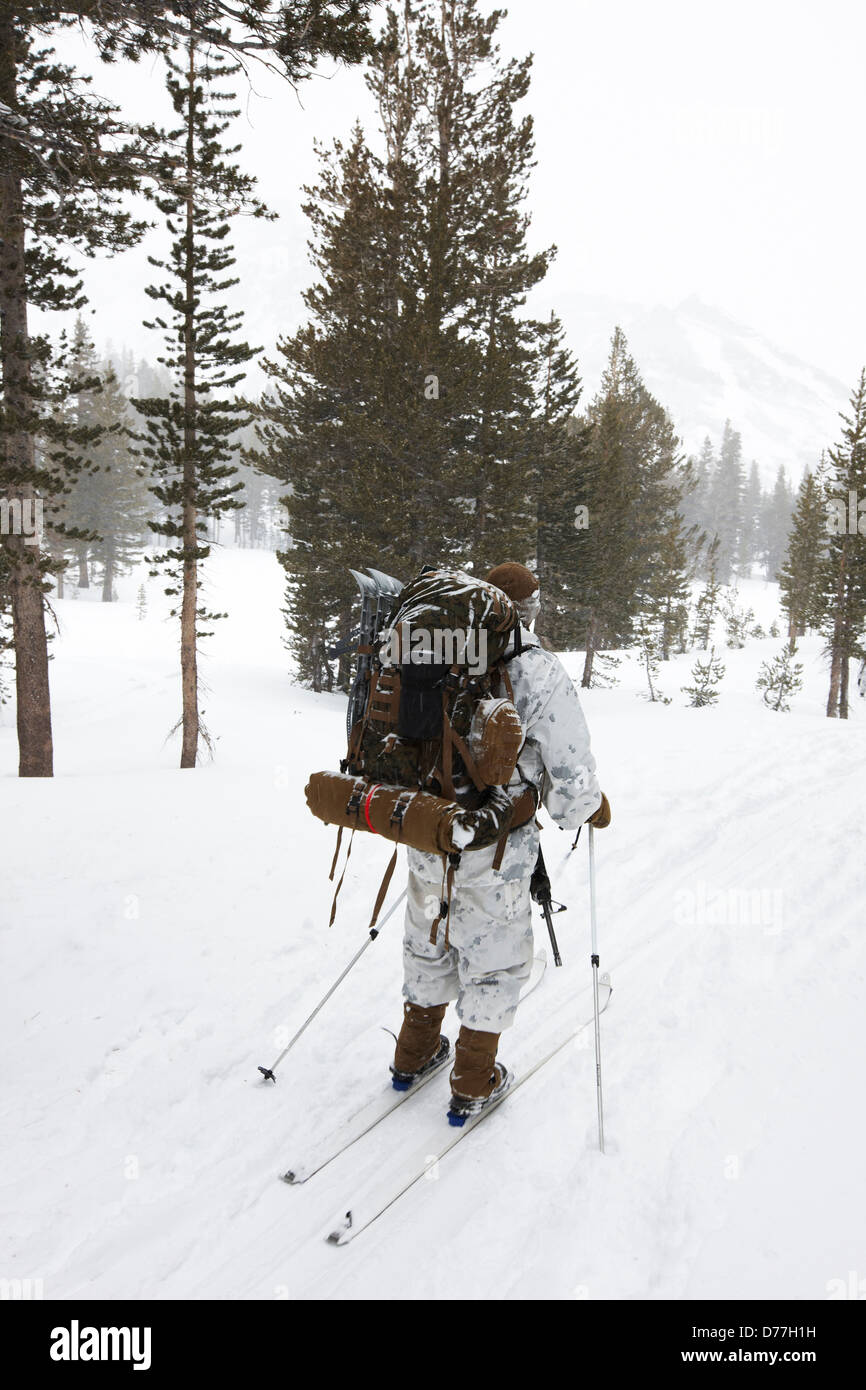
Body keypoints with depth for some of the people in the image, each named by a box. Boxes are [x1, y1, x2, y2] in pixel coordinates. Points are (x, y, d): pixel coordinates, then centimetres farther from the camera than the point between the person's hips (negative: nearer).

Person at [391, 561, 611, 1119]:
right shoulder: (541, 673, -16)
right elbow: (572, 777, -17)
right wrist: (596, 806, 5)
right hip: (494, 851, -5)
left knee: (429, 945, 25)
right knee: (495, 961, 15)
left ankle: (414, 1054, 42)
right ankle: (474, 1084, 28)